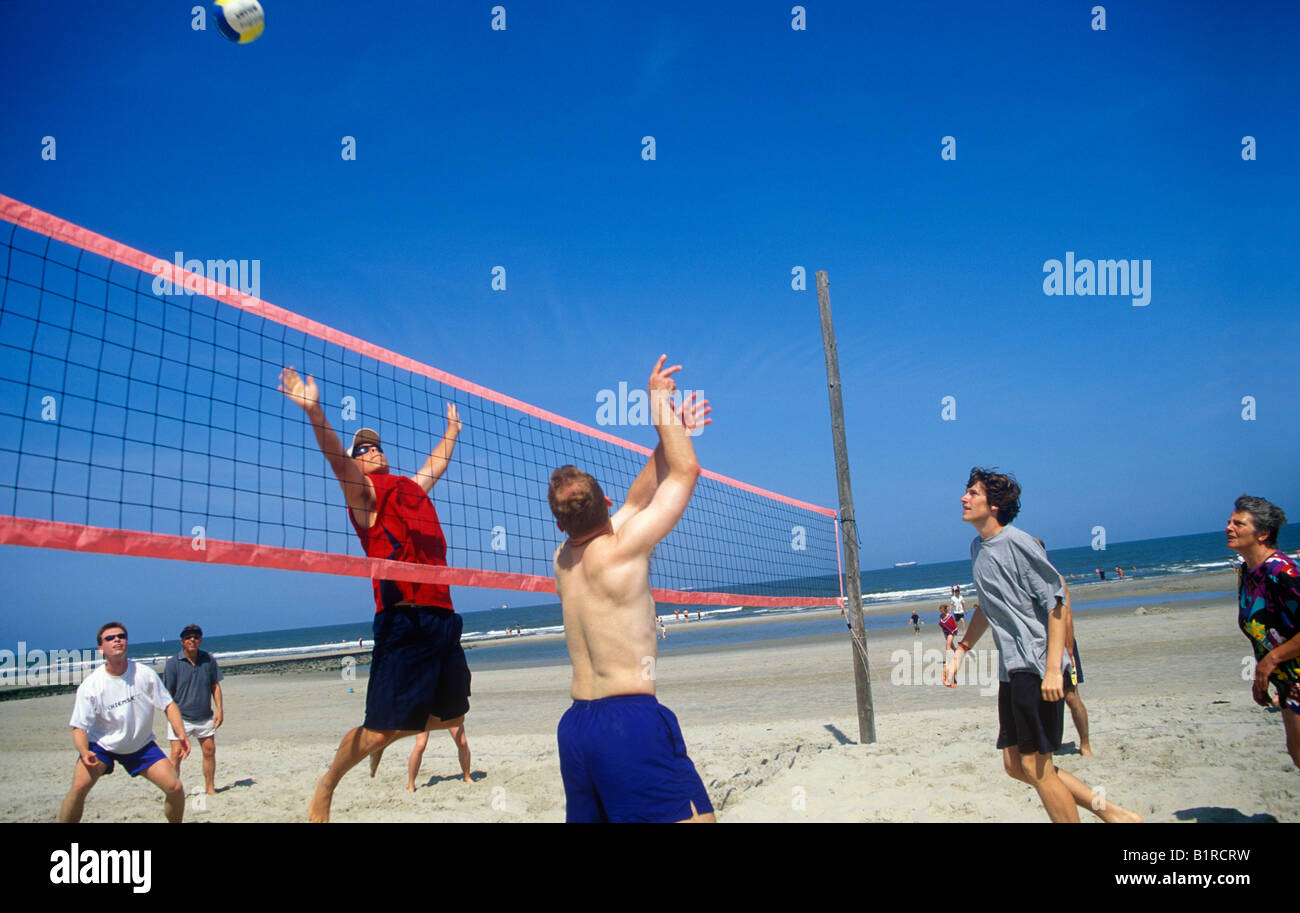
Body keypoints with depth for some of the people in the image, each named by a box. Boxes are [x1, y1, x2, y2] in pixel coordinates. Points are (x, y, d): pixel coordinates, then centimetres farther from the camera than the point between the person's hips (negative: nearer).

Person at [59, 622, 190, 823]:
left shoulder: (145, 674, -12)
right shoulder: (90, 685, -17)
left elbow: (168, 705, -5)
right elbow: (79, 727, -13)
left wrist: (181, 734, -19)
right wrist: (84, 752, -33)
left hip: (142, 745, 1)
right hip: (101, 745, -1)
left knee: (175, 788, -10)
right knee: (79, 787, -25)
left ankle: (176, 822, 14)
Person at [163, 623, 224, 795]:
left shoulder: (208, 659, 2)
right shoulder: (173, 663, -7)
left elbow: (215, 686, 9)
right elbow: (167, 693, -5)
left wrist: (219, 709, 2)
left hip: (205, 718, 3)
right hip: (181, 718, -3)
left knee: (209, 751, 8)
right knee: (176, 754, -8)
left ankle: (210, 788, 21)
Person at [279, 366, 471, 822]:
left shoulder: (413, 486, 21)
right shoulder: (363, 491, 1)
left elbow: (438, 462, 41)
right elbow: (337, 458, -18)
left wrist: (451, 431, 54)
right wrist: (315, 412, -33)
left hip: (443, 617, 7)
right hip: (403, 620, -7)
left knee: (451, 717, 14)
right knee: (381, 727, -5)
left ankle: (388, 736, 39)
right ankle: (326, 787, 20)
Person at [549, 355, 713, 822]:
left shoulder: (562, 560, 10)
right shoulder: (620, 550, -11)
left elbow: (636, 500, 22)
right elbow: (686, 471, -4)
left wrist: (670, 431, 23)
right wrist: (661, 403, 5)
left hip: (575, 723, 8)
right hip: (630, 718, -8)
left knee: (589, 817, 19)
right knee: (693, 815, -9)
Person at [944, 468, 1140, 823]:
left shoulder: (1017, 541, -12)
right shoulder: (978, 547, 13)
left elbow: (1056, 601, -16)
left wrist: (1053, 669, -22)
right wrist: (959, 651, 21)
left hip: (1036, 666, -9)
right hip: (1011, 669, 9)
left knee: (1034, 765, -5)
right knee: (1015, 765, 10)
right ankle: (1112, 812, 21)